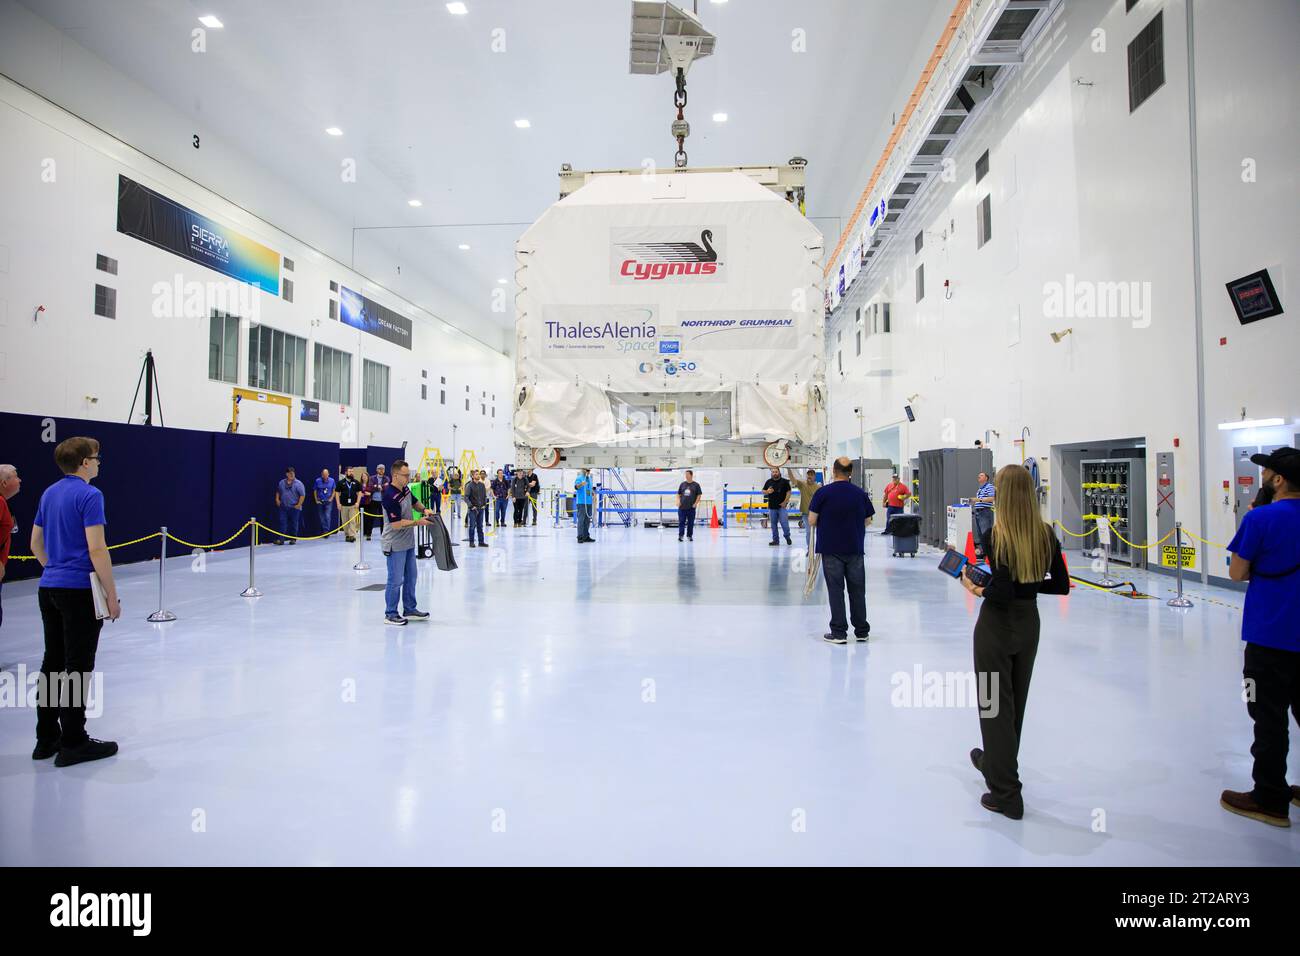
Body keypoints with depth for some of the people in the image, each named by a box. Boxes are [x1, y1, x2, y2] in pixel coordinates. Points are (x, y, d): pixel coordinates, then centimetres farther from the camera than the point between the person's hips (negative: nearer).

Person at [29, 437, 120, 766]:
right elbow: (96, 550, -20)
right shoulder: (89, 495, -15)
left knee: (52, 664, 14)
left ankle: (47, 738, 21)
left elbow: (36, 544, 18)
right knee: (78, 668, -1)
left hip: (49, 588, 9)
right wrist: (112, 595, -14)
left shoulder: (49, 494, 12)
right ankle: (73, 743, 5)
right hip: (79, 591, -9)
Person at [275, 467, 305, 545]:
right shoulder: (282, 482, 7)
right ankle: (281, 539, 0)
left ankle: (293, 539, 15)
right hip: (283, 507, 3)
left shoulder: (298, 483, -8)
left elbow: (302, 495, -9)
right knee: (282, 523, 0)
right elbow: (278, 492, 23)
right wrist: (277, 499, 11)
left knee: (294, 523, 4)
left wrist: (299, 504, -13)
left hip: (294, 507, -3)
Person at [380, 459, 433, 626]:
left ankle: (410, 609, 28)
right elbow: (396, 524, -25)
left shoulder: (405, 489, 3)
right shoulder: (390, 496, -24)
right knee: (396, 580, 0)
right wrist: (418, 522, -22)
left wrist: (424, 509, 3)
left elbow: (414, 502, 23)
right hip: (395, 545, -9)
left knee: (411, 576, 17)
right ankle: (390, 614, 12)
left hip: (408, 542, 9)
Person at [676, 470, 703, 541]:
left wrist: (695, 503, -7)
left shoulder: (696, 485, 2)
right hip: (682, 507, 1)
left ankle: (689, 536, 16)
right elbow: (678, 494, 14)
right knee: (681, 522, -3)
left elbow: (699, 495, 2)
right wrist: (678, 501, -2)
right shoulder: (682, 484, 9)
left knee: (691, 523, 5)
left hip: (691, 507, -1)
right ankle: (680, 535, -2)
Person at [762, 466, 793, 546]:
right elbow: (763, 491, 14)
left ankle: (787, 537, 15)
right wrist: (767, 492, -9)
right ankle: (775, 540, 16)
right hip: (772, 507, 4)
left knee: (784, 523, -7)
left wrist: (785, 502, -11)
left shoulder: (784, 481, -1)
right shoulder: (769, 482, 8)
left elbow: (788, 492, -3)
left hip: (781, 506, -4)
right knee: (773, 524, 8)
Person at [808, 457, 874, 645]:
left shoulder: (822, 493, -8)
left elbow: (812, 520, -5)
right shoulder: (861, 494, 1)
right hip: (855, 549, 3)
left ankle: (839, 632, 4)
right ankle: (862, 630, 21)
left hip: (831, 549, -3)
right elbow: (867, 521, 9)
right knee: (857, 590, 12)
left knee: (836, 590, 3)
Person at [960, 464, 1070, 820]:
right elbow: (1061, 586, 1)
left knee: (995, 704, 5)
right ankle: (994, 761, 44)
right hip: (1029, 624, 6)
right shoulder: (1046, 534, -4)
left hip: (997, 626, -6)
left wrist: (976, 588, -7)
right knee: (1015, 701, 22)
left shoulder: (995, 534, -20)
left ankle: (1006, 793, 11)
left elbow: (1003, 593, -25)